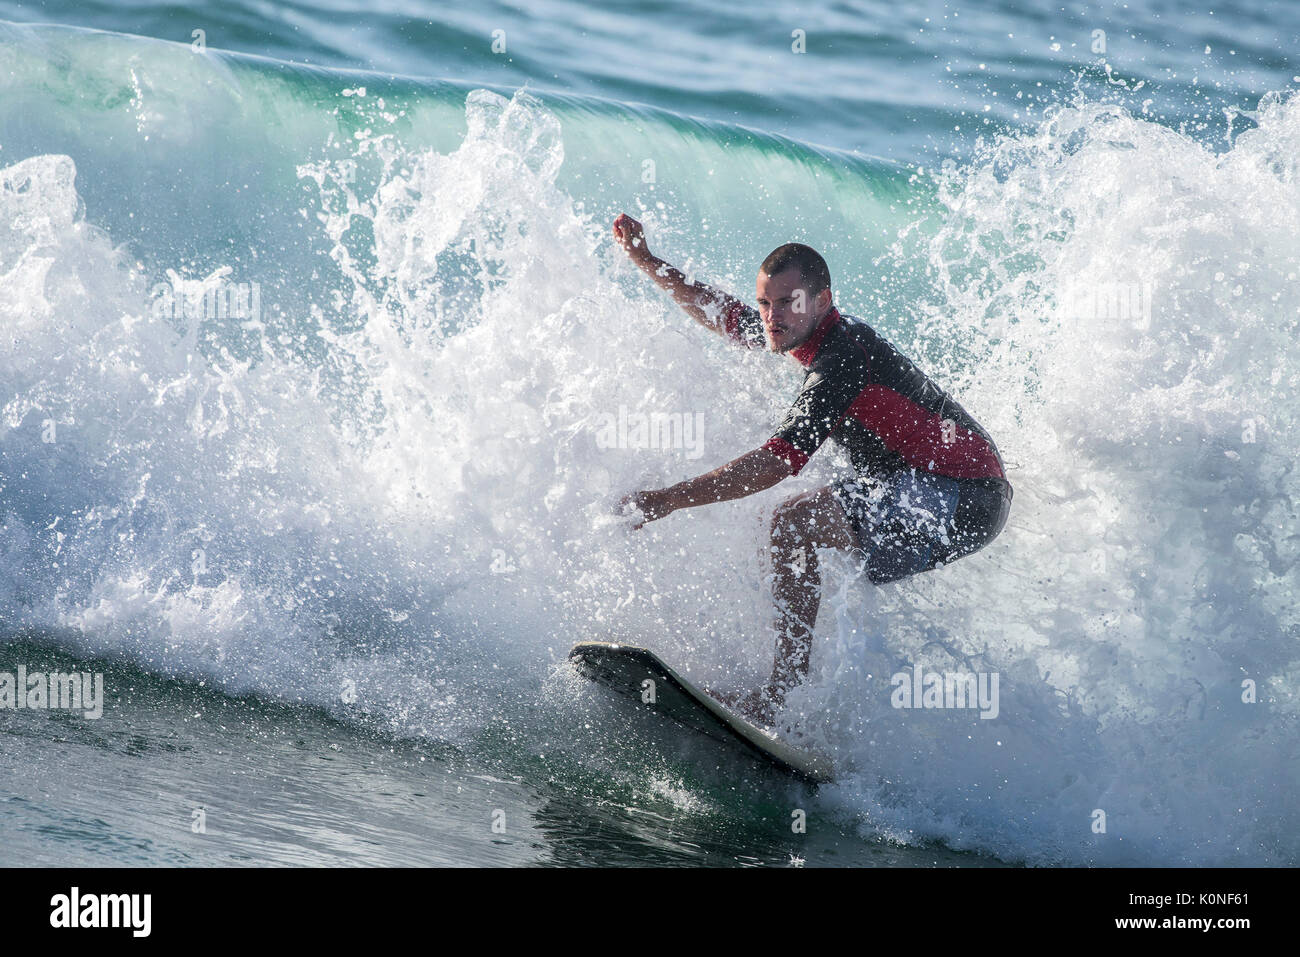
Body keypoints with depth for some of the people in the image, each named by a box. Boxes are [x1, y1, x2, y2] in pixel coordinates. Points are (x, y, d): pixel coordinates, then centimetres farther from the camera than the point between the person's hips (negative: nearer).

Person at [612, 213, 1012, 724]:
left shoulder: (843, 359, -21)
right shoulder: (824, 335, 8)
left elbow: (780, 459, -28)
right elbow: (726, 315, 26)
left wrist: (671, 498, -29)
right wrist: (649, 263, 22)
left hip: (962, 499, -11)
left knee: (795, 520, -25)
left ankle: (780, 698, -32)